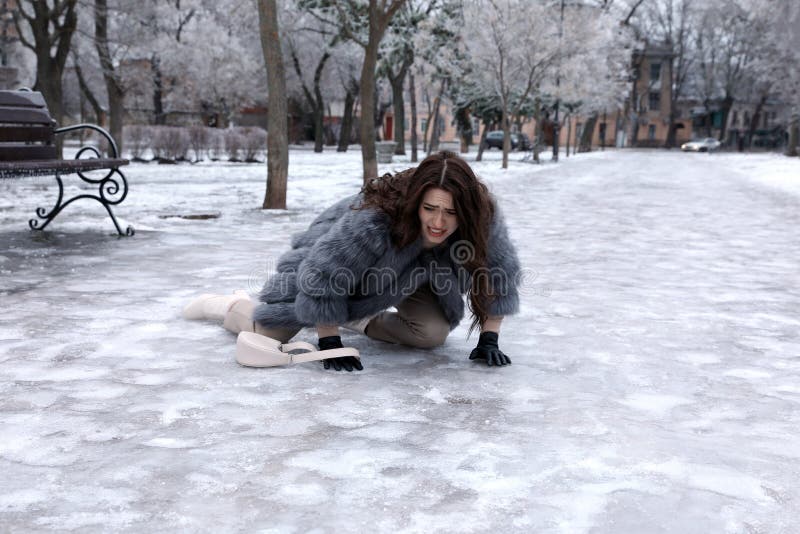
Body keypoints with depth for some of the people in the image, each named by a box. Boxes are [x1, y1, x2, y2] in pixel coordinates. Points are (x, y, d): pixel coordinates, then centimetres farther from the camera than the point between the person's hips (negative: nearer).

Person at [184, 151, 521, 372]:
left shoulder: (483, 219, -32)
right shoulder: (373, 220, -45)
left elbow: (498, 278, -17)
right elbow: (323, 278, -36)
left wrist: (488, 339, -21)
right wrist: (330, 344, -30)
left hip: (405, 275, 5)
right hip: (337, 261, -4)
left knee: (433, 333, -9)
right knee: (271, 333, -6)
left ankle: (359, 320, 17)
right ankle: (228, 305, 30)